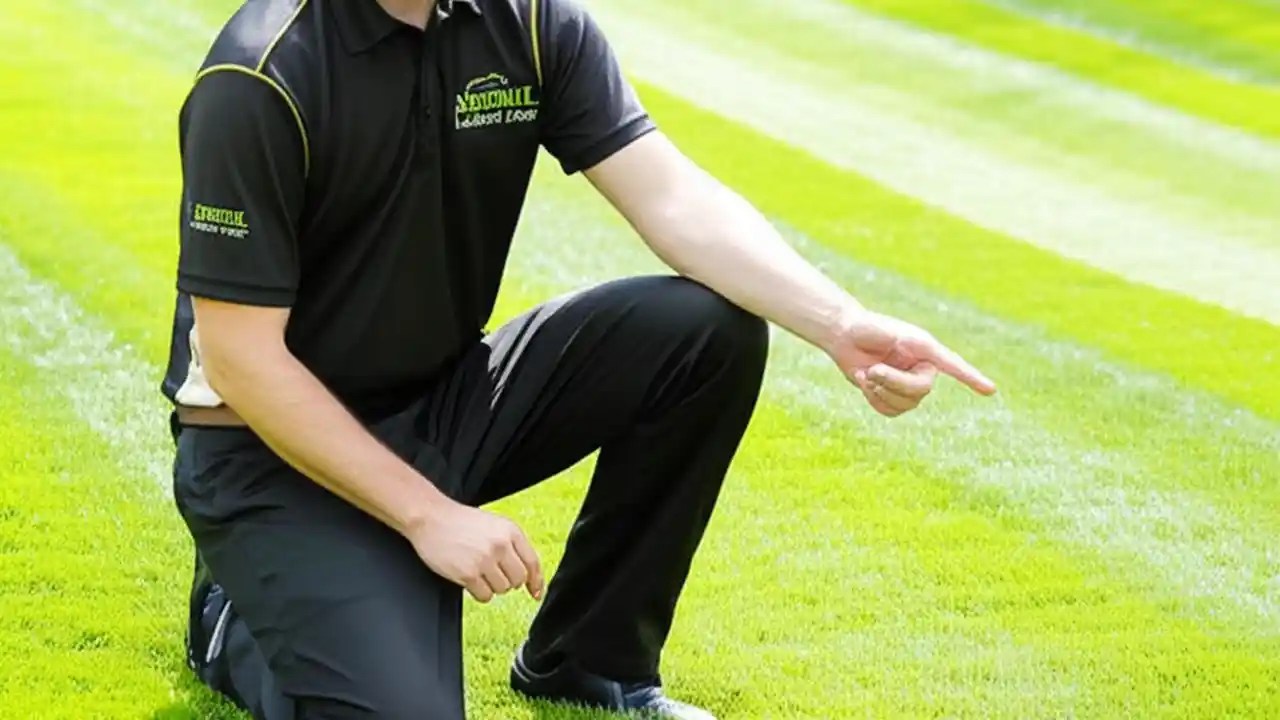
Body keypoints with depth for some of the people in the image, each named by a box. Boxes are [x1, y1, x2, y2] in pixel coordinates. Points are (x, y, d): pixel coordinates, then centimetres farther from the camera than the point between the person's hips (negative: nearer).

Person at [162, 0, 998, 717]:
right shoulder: (262, 77, -23)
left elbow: (672, 197, -14)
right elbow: (240, 360, -20)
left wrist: (840, 323, -30)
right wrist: (428, 514, -21)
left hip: (445, 400, 6)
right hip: (278, 448, -6)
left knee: (710, 327, -14)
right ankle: (238, 625, 10)